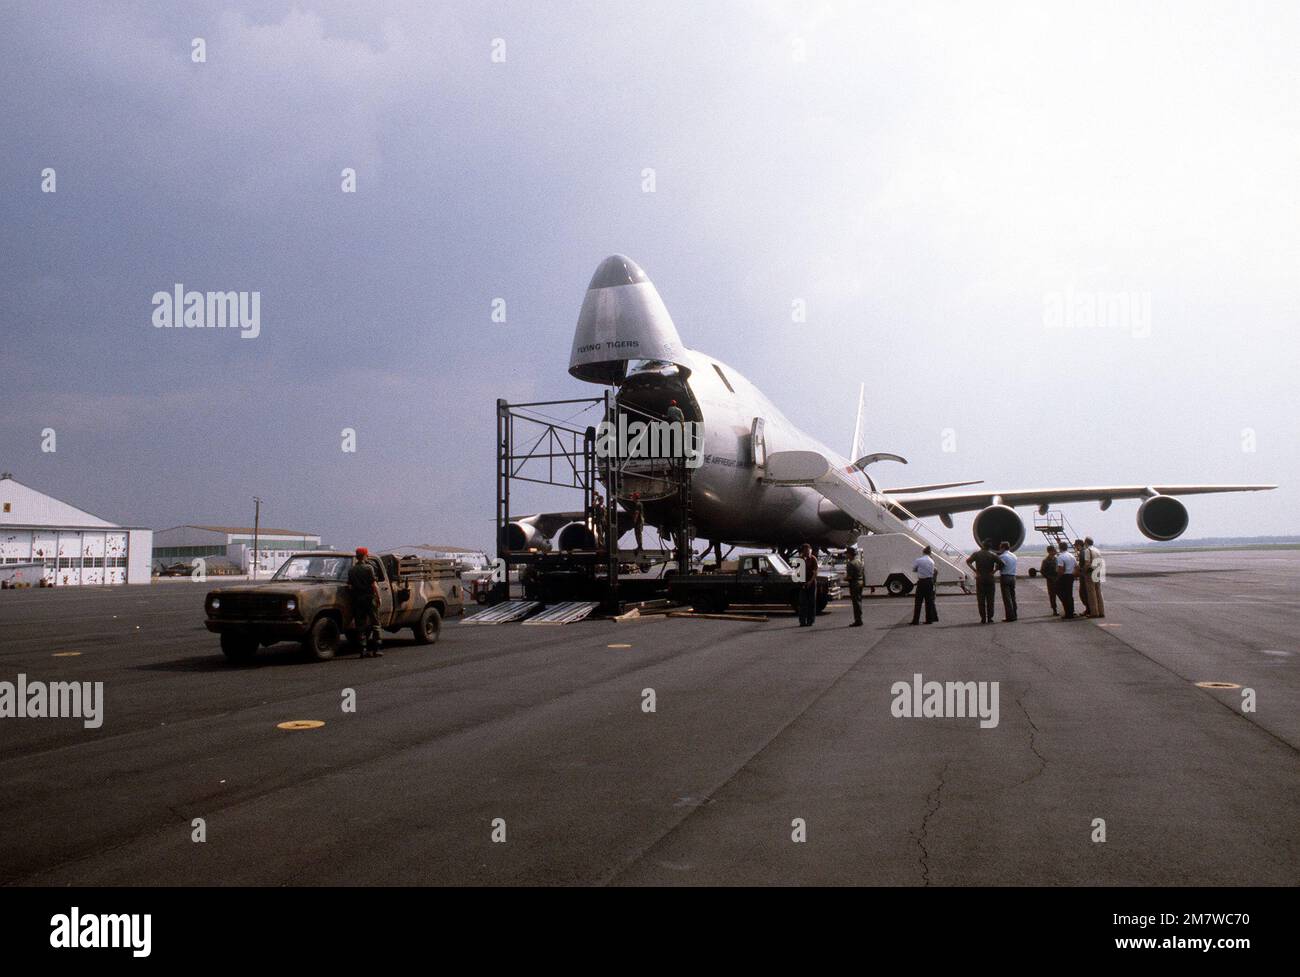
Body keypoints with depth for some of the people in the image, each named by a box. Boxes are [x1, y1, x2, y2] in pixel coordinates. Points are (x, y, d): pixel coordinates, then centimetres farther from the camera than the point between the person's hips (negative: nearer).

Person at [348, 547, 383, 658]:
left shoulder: (351, 570, 5)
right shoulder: (368, 568, -9)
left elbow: (350, 587, 3)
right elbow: (374, 585, -11)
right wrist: (378, 597, -4)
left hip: (357, 600, 4)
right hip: (369, 598, -4)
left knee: (360, 625, 8)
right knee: (374, 623, 3)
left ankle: (363, 649, 5)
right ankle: (375, 649, -1)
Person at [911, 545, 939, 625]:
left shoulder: (918, 560, -7)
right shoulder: (932, 561, 5)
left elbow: (913, 569, 5)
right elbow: (932, 571, 9)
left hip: (921, 582, -4)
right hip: (930, 581, 4)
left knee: (918, 601, 0)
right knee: (929, 601, 10)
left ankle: (915, 620, 0)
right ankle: (929, 619, 12)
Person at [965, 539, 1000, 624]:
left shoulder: (976, 553, 1)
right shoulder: (993, 555, -2)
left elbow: (968, 561, -7)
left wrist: (975, 570, -5)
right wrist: (994, 571, -3)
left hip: (980, 578, 1)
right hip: (990, 579, -1)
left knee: (981, 599, 4)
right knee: (990, 599, 5)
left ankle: (983, 619, 1)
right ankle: (989, 618, 3)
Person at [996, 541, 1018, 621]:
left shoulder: (1002, 556, -11)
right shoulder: (1014, 556, 13)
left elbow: (999, 567, -12)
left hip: (1005, 577, -7)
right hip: (1013, 577, 7)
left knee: (1007, 597, -5)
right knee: (1012, 596, 14)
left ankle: (1010, 616, -7)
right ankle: (1014, 614, 16)